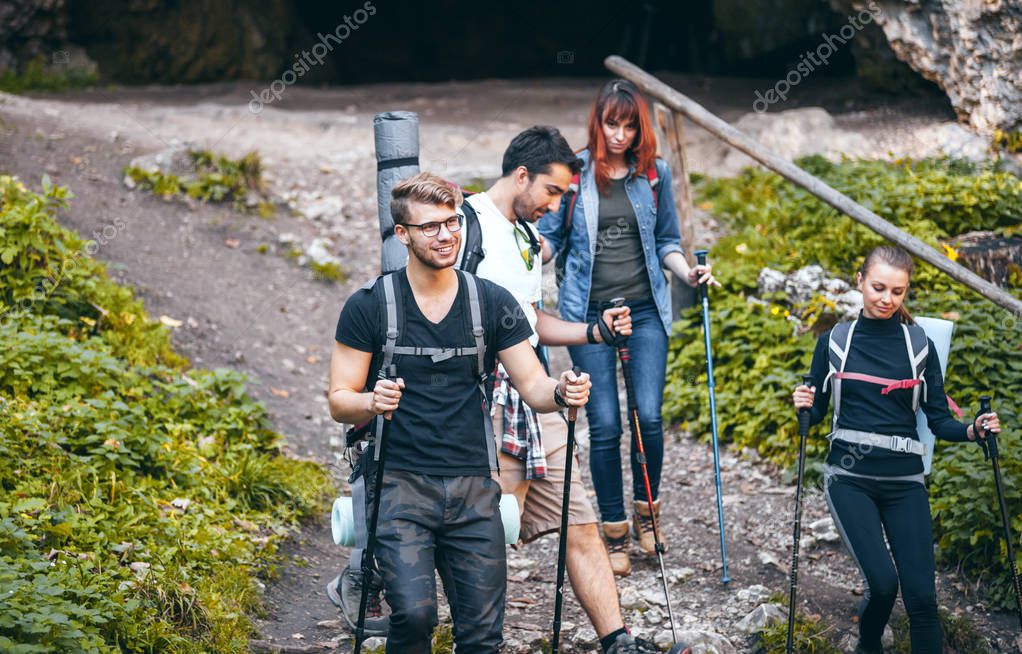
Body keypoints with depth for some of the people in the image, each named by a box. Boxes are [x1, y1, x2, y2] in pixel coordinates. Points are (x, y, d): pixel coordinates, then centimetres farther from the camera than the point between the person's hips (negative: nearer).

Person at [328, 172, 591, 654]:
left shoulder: (493, 303, 5)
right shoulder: (369, 306, -2)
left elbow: (533, 387, 3)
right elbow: (339, 401, -1)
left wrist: (560, 393, -20)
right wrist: (372, 403, -24)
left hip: (473, 487, 3)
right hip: (399, 483, -2)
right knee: (414, 612, -21)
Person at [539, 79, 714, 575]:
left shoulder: (654, 174, 6)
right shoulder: (574, 172, 0)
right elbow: (551, 238, 6)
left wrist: (687, 272, -3)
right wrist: (534, 251, -15)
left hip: (645, 310, 1)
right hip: (588, 312, -1)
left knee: (649, 417, -8)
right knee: (605, 425, -3)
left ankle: (645, 511, 18)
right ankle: (614, 530, 12)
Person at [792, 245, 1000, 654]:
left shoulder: (919, 345, 5)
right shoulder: (834, 341, 4)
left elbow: (939, 421, 6)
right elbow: (816, 413, 10)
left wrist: (974, 430, -13)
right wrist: (804, 405, -12)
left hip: (904, 480, 1)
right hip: (850, 477, -1)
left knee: (921, 594, -11)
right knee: (882, 581, -18)